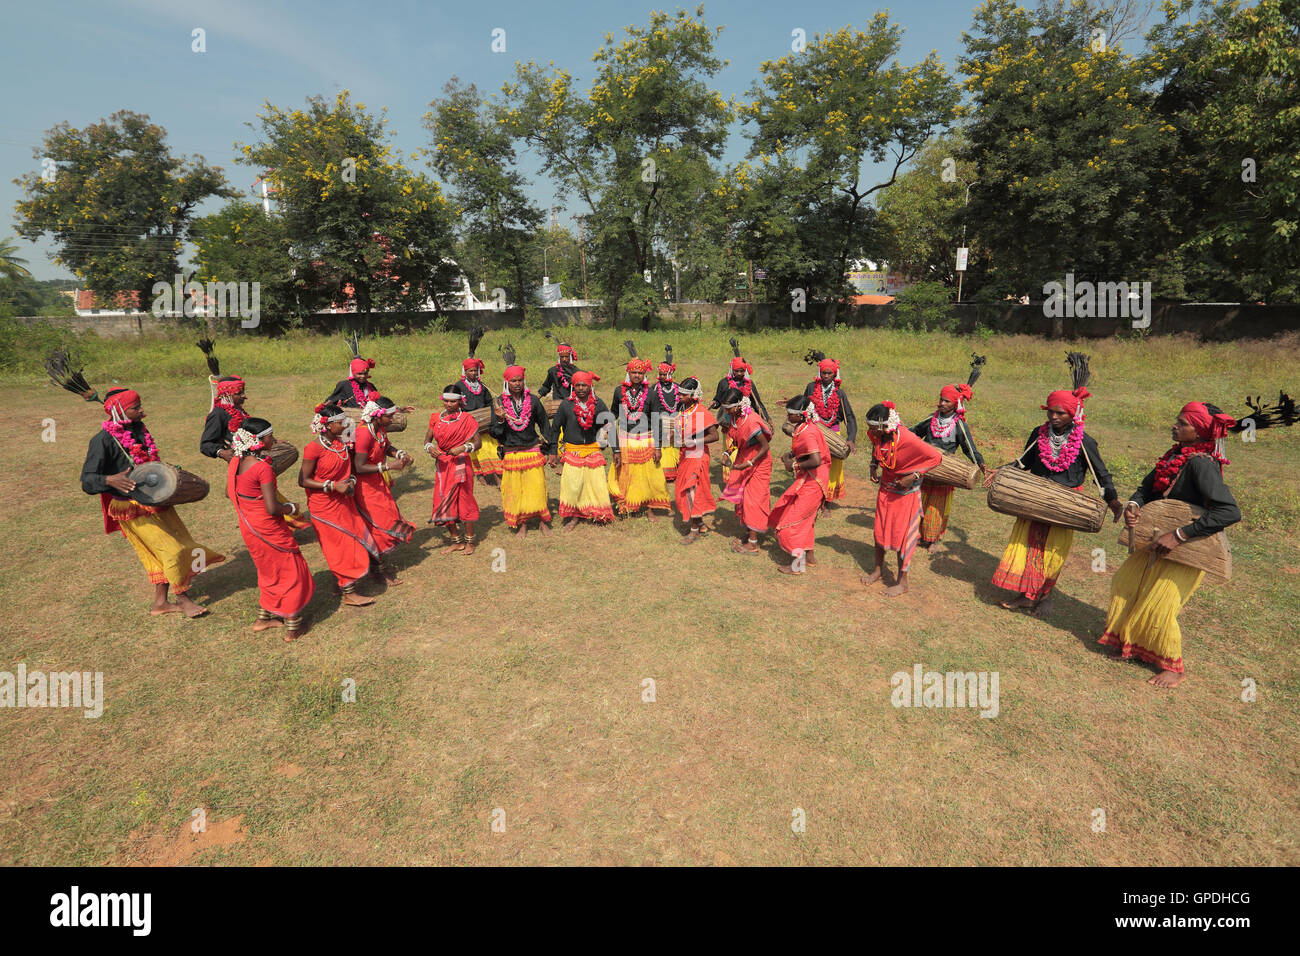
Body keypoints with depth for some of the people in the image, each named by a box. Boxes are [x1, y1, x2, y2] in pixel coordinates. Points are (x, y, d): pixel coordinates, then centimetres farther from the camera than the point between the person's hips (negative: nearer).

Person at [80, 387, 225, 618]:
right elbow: (87, 480, -19)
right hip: (134, 507, -8)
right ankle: (182, 599, 8)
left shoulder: (139, 428, 6)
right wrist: (110, 480, -37)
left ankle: (160, 602, 24)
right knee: (171, 549, -8)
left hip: (155, 499, 8)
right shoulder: (103, 440, -16)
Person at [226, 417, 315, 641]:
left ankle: (263, 618, 38)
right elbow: (272, 509, -25)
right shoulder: (263, 467, -24)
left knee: (270, 570, 26)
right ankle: (293, 628, 15)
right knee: (291, 572, 8)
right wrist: (290, 507, -6)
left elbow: (229, 493, 14)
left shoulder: (235, 461, 0)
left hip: (247, 525, 8)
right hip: (267, 527, -8)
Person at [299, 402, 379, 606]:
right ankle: (348, 593, 11)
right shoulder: (314, 448, -18)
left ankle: (341, 584, 29)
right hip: (325, 506, -7)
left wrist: (351, 481, -2)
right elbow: (303, 480, -15)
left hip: (343, 502, 7)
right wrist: (333, 486, -20)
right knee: (340, 546, 0)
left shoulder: (340, 444, 4)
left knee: (350, 542, 13)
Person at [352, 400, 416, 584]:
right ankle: (381, 568, 13)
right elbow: (359, 467, -27)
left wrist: (401, 455, -6)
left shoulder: (380, 428, -3)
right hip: (366, 485, -9)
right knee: (378, 523, -1)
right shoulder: (364, 434, -28)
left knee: (387, 518, 16)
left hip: (379, 483, 9)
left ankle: (380, 561, 32)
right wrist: (390, 466, -28)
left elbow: (387, 447, 15)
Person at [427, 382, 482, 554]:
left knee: (464, 500, 0)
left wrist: (464, 448, -23)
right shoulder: (436, 418, 7)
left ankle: (469, 541, 16)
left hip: (461, 464, -4)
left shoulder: (466, 419, -4)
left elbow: (478, 442, -7)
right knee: (443, 502, 5)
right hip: (442, 465, 4)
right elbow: (427, 439, 10)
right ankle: (456, 541, 19)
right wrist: (430, 448, -11)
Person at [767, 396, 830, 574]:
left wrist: (795, 465, -20)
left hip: (811, 483, -10)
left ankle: (798, 565, 8)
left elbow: (816, 460, -33)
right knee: (805, 518, 21)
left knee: (794, 520, -2)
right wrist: (791, 455, 5)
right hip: (808, 480, 10)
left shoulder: (807, 433, -24)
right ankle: (809, 557, 34)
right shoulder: (802, 428, 6)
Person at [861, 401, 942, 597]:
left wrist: (913, 476, -26)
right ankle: (877, 570, 34)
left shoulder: (907, 439, -30)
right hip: (885, 489, 6)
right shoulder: (878, 435, -10)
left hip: (905, 494, -6)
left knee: (901, 537, 2)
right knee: (879, 530, 15)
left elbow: (936, 457, -22)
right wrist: (874, 466, 2)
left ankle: (902, 582, 17)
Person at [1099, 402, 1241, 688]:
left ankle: (1174, 667, 19)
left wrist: (1179, 535, -34)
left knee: (1158, 605, -4)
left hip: (1187, 550, -8)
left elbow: (1230, 511, -34)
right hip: (1156, 541, 8)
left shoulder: (1201, 463, -26)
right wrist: (1133, 505, -12)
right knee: (1124, 584, 15)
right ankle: (1132, 644, 35)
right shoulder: (1175, 454, -1)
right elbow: (1148, 487, 10)